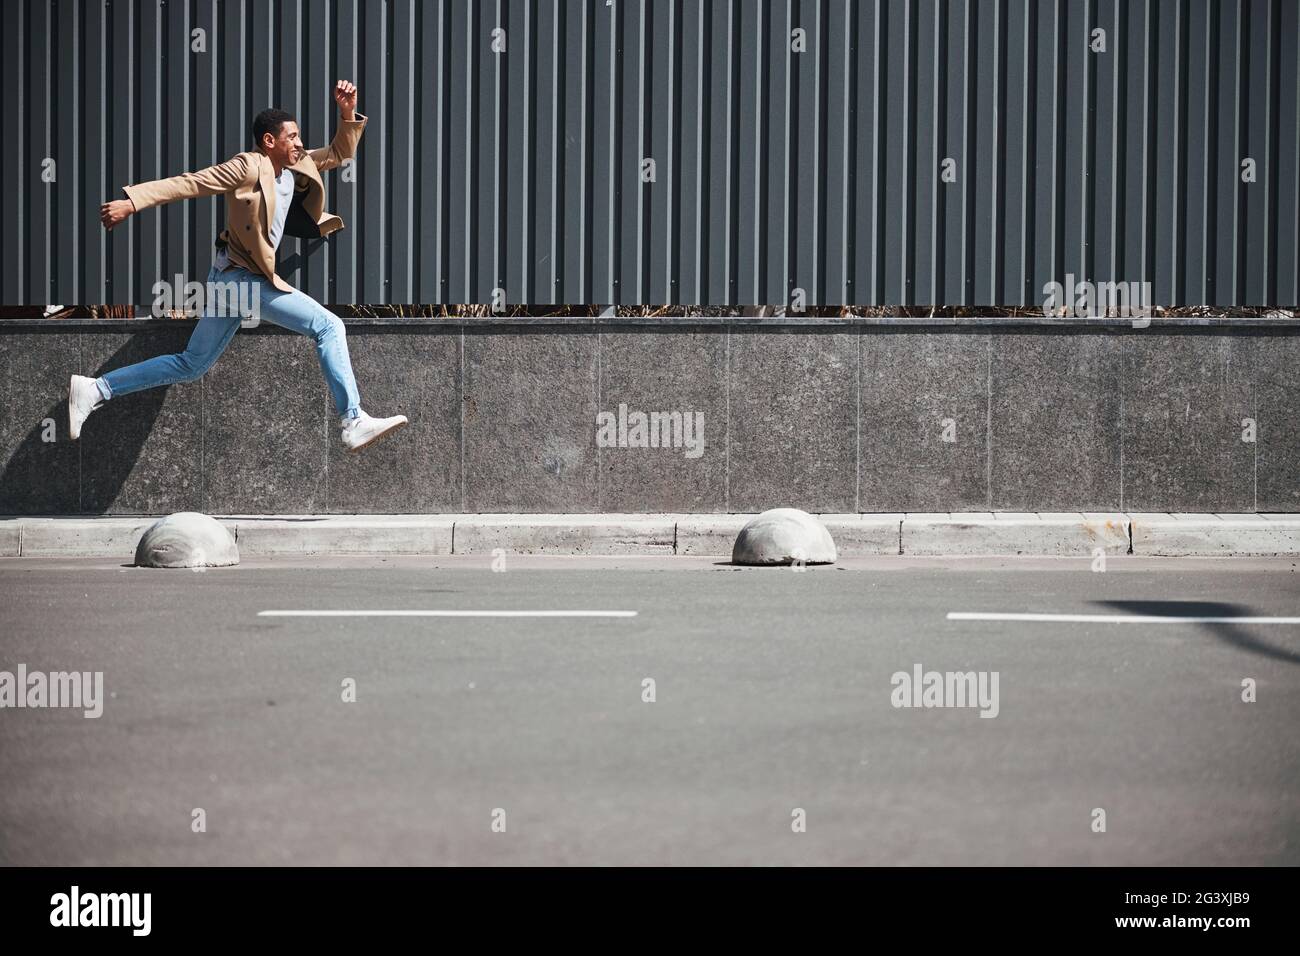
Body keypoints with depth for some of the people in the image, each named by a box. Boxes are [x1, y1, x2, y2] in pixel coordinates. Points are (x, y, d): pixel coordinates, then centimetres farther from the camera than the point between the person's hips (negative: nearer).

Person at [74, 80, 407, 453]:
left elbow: (340, 153, 23)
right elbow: (187, 183, -16)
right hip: (241, 275, -10)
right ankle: (354, 423, -15)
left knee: (191, 365, 13)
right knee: (328, 326, -11)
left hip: (233, 280, 10)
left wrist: (348, 114, 6)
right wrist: (132, 201, -22)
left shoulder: (298, 167, 12)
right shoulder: (249, 167, -12)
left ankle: (94, 389, 14)